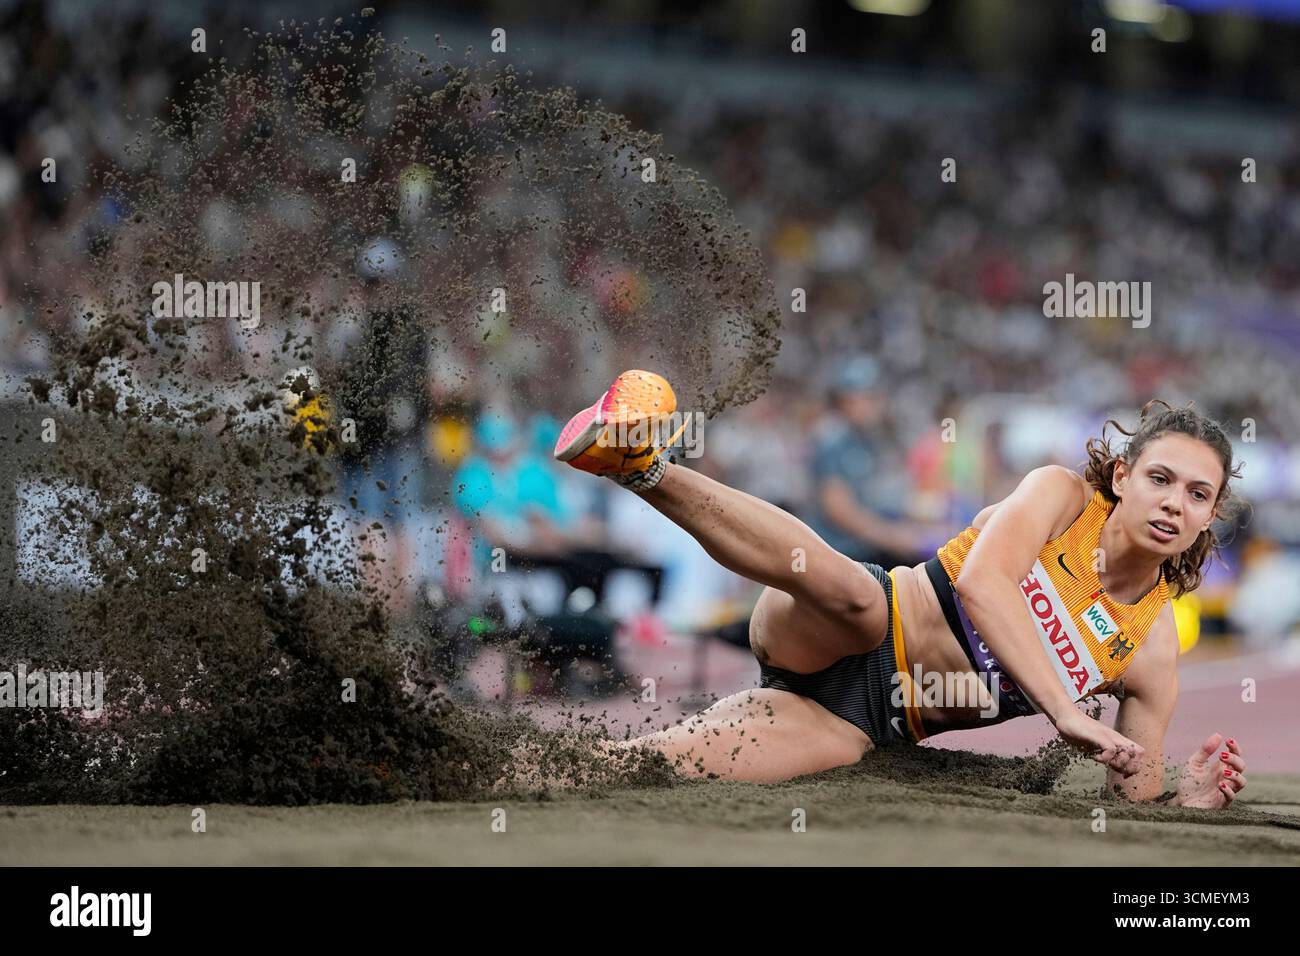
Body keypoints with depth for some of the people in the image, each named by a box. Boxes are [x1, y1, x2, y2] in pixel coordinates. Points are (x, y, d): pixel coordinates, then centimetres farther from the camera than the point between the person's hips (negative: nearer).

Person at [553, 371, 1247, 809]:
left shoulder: (1152, 652, 3)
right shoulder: (1060, 496, -6)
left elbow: (1133, 795, 6)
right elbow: (983, 580, -25)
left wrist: (1187, 801, -19)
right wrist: (1066, 712, -35)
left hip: (861, 722, 3)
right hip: (833, 639, -2)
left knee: (664, 763, -24)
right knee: (842, 583, -41)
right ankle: (642, 467, -48)